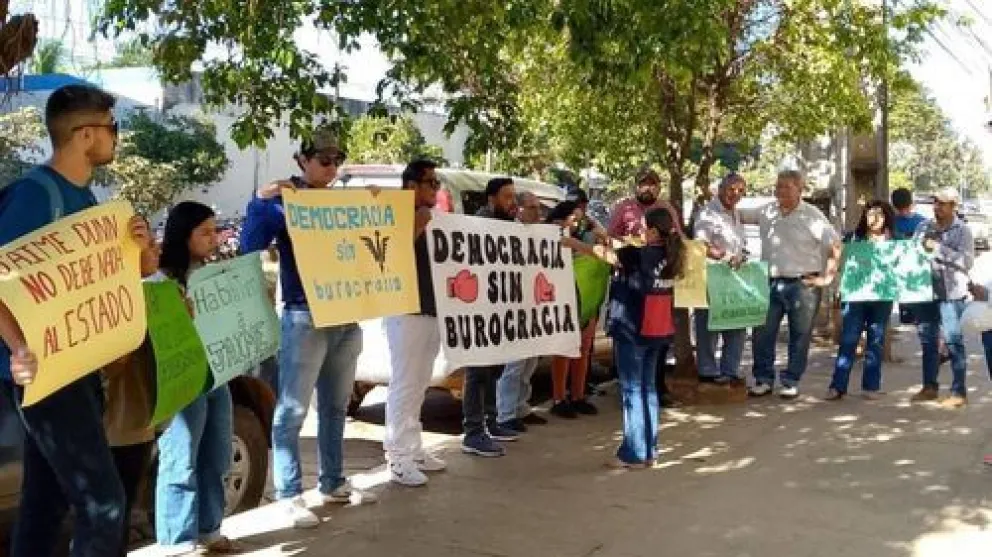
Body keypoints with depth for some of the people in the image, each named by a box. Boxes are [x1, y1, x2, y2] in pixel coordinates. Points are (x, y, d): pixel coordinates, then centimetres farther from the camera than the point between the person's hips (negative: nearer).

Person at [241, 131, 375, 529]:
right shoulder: (283, 200, -2)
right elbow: (251, 246, -11)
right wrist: (262, 200, -20)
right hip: (304, 318, -6)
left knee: (335, 405, 14)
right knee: (293, 408, -3)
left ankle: (332, 483, 26)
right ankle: (289, 494, 5)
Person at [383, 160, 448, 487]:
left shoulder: (433, 221, 17)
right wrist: (416, 227, -23)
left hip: (432, 311, 8)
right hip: (406, 312, -8)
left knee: (419, 386, 12)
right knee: (403, 385, -7)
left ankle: (413, 448, 20)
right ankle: (398, 456, -3)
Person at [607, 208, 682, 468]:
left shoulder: (640, 256, -17)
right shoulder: (669, 256, 5)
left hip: (631, 330, -7)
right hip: (657, 330, 7)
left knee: (632, 390, -1)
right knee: (648, 388, 14)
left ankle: (634, 454, 3)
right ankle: (649, 450, 19)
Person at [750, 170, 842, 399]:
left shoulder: (812, 215, -5)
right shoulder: (767, 212, 6)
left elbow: (835, 246, -4)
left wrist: (827, 277, -7)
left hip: (803, 284, -3)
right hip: (770, 283, 4)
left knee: (800, 335, 4)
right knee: (762, 333, 4)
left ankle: (791, 382, 15)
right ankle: (763, 379, 16)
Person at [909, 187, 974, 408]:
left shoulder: (962, 231, -3)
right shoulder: (923, 227, 11)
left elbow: (967, 261, -15)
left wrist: (938, 248, -19)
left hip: (950, 293, -5)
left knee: (953, 341, -3)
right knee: (928, 340, 12)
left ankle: (959, 392, 3)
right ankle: (930, 386, 23)